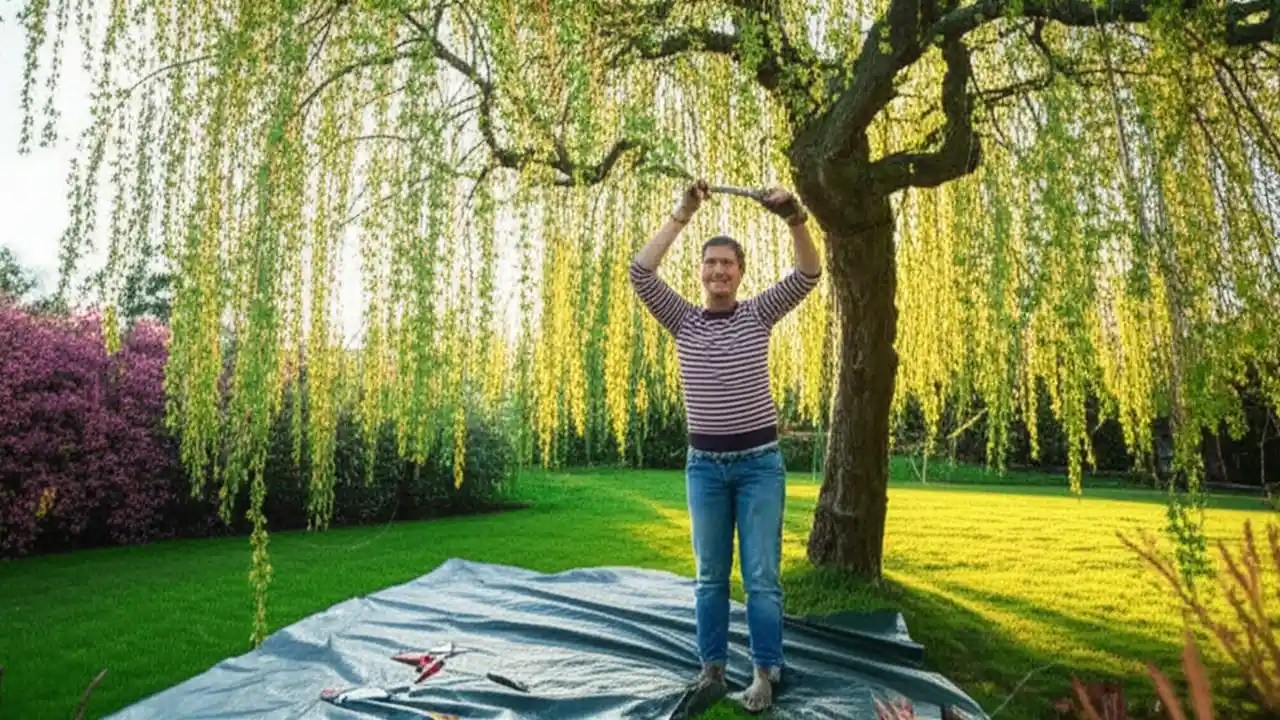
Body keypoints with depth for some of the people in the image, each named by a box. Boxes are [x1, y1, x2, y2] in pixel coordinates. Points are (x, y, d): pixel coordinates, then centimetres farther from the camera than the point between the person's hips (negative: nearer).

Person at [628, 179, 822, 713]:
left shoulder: (759, 313, 1)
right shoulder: (683, 320, 1)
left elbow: (809, 274, -9)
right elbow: (641, 272, -11)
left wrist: (794, 218, -24)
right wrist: (683, 213, -14)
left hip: (760, 461, -1)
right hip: (704, 463, 2)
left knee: (762, 577, 4)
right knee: (710, 575, 12)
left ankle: (765, 672, 17)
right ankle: (712, 666, 25)